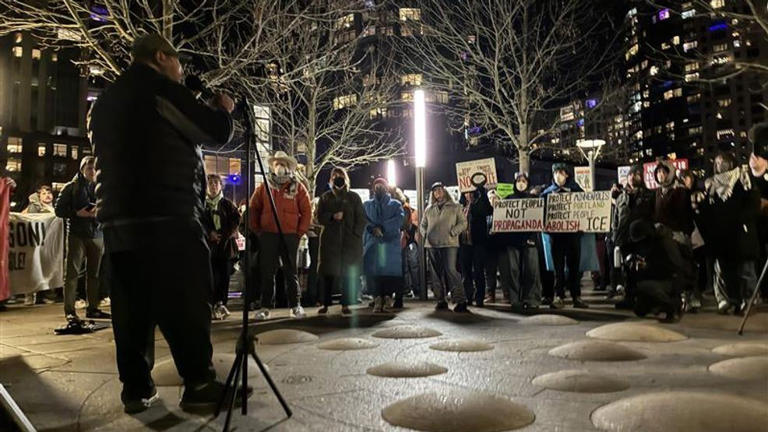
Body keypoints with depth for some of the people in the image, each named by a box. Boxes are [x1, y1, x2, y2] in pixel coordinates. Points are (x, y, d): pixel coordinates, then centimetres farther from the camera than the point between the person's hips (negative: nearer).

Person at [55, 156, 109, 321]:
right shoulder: (71, 187, 3)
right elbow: (59, 209, 1)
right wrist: (77, 213, -13)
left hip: (97, 234, 3)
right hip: (77, 235, -3)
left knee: (94, 273, 8)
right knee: (72, 273, -4)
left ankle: (93, 308, 17)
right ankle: (69, 310, 1)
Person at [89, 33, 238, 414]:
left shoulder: (106, 100, 20)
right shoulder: (159, 89, -5)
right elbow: (216, 134, -5)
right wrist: (223, 110, 16)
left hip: (118, 221, 8)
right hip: (167, 219, -8)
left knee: (131, 310, 10)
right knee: (186, 307, -1)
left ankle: (136, 389, 15)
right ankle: (198, 386, 5)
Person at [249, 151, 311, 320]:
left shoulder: (297, 187, 4)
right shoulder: (263, 187, 7)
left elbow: (307, 211, 3)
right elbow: (253, 209, 11)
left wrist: (300, 231, -2)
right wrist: (257, 230, 5)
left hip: (290, 236, -1)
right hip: (268, 236, 1)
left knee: (291, 272, 6)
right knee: (267, 273, 4)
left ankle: (295, 306, 14)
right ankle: (265, 306, 12)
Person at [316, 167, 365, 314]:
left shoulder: (354, 197, 10)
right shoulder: (325, 197, 14)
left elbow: (361, 219, 6)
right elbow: (319, 218, 6)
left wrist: (356, 235, -6)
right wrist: (332, 216, -12)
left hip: (350, 241, 0)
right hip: (330, 240, 1)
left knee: (348, 273, -4)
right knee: (328, 273, -3)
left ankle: (345, 304, 2)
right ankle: (325, 304, 3)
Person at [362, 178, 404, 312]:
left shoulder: (395, 204, 17)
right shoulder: (367, 205, 22)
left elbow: (399, 219, -1)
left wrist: (382, 227, -13)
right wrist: (372, 229, -14)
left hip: (391, 241, -1)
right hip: (372, 242, 1)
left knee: (391, 270, -11)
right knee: (373, 270, -10)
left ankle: (387, 296, -10)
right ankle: (377, 298, -10)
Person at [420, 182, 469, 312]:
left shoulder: (455, 207, 8)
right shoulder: (428, 209, 18)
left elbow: (463, 223, 3)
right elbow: (422, 225, 24)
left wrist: (452, 232, -10)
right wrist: (425, 234, 6)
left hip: (449, 244, -4)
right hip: (432, 245, 4)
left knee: (450, 271, -14)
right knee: (436, 273, 4)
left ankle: (461, 301, -12)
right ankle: (441, 300, 12)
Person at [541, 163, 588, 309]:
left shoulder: (575, 189, 8)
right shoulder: (548, 192, 10)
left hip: (573, 231, 0)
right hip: (556, 232, 1)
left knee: (574, 264, 3)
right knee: (558, 265, 0)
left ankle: (576, 297, 8)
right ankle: (558, 296, 2)